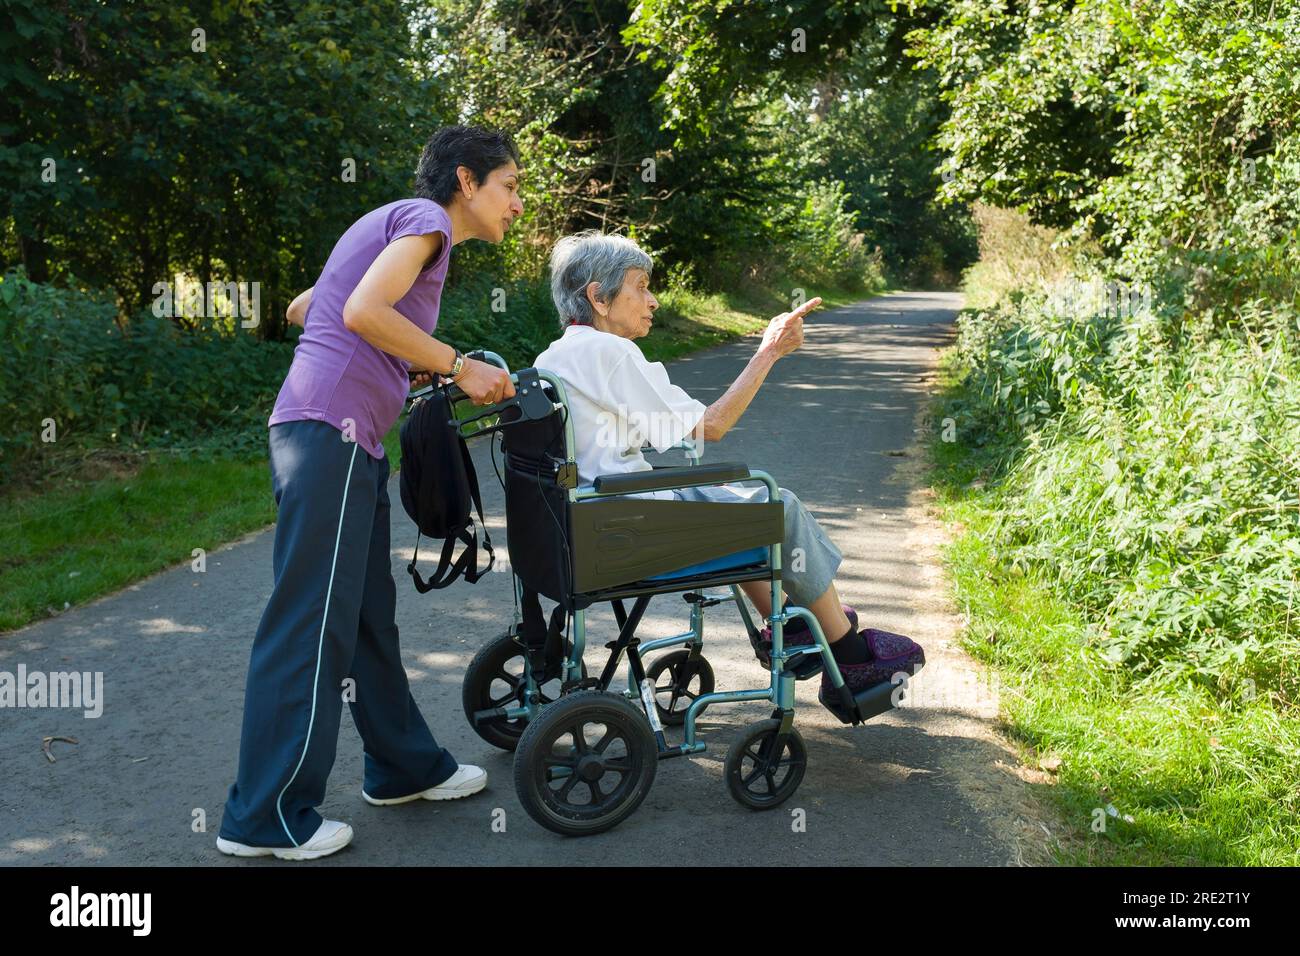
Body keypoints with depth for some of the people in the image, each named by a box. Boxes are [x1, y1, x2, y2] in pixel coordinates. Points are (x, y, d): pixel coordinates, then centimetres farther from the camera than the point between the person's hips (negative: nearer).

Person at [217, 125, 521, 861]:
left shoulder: (390, 222, 25)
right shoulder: (426, 218, -4)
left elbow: (301, 309, 30)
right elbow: (364, 311, -20)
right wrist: (460, 367, -12)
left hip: (341, 439, 10)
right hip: (335, 433, -10)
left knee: (368, 613, 15)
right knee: (313, 623, -7)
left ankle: (405, 766, 27)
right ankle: (268, 817, 0)